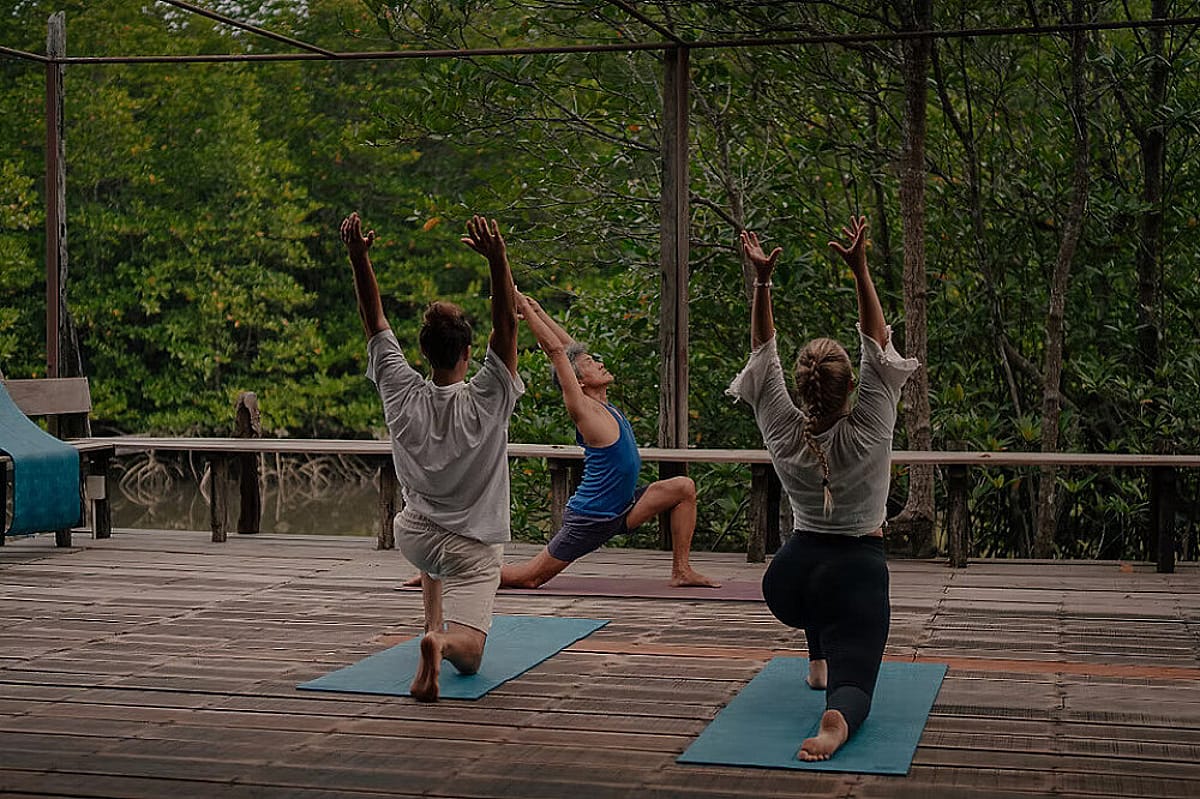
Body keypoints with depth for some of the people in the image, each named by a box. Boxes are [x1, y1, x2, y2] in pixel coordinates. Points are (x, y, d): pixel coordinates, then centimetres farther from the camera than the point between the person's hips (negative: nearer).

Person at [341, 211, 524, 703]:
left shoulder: (402, 395, -10)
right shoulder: (485, 401, -18)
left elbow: (375, 321, -4)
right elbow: (507, 325, -23)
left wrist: (358, 257, -8)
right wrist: (497, 261, -34)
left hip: (413, 533, 4)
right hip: (473, 546, -4)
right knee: (467, 653, -10)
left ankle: (434, 633, 32)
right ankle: (443, 641, -45)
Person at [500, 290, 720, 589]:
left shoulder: (601, 405, 7)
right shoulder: (583, 409, -16)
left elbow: (570, 347, 11)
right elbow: (556, 351, -19)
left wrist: (537, 311, 15)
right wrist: (527, 309, -16)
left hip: (618, 510, 9)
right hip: (589, 519, -9)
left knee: (684, 487, 2)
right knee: (529, 578, -3)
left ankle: (681, 571, 3)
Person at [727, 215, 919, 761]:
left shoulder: (783, 434, -7)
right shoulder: (868, 433, -14)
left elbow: (763, 352, 1)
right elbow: (879, 345, -10)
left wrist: (761, 281, -3)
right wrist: (860, 269, -15)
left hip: (789, 581, 4)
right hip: (858, 571, -4)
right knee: (852, 679, -8)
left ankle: (819, 662, 36)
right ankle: (838, 719, -44)